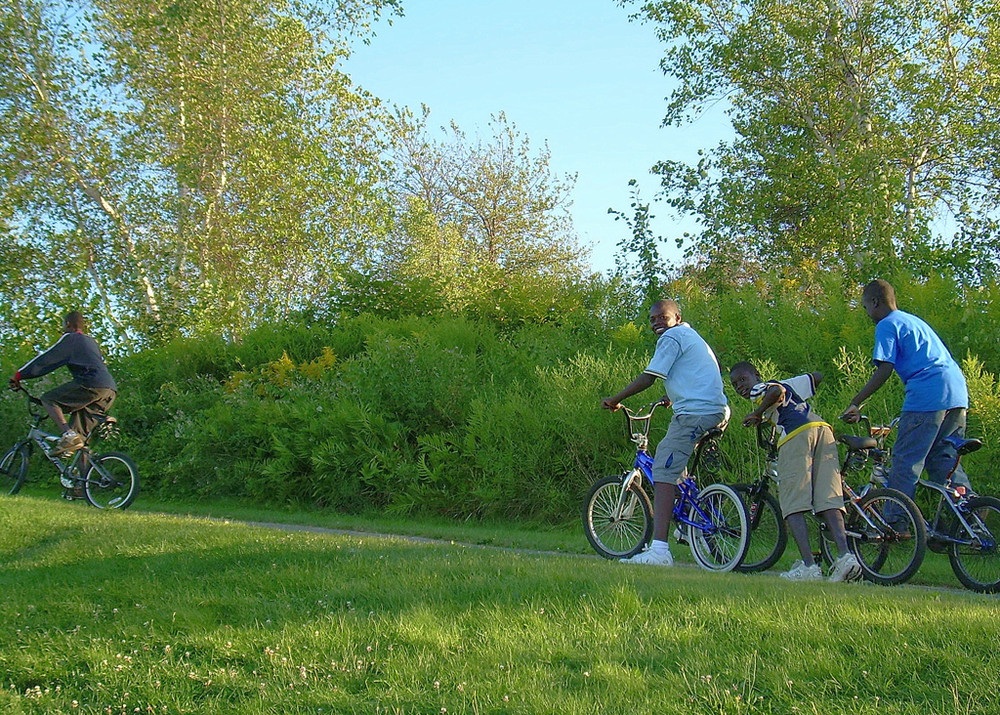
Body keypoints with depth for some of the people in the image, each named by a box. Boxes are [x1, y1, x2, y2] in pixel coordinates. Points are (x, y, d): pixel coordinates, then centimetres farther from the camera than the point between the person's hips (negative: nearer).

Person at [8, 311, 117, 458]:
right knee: (80, 433, 12)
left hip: (92, 383, -8)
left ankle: (68, 435, -21)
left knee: (48, 399, -1)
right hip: (111, 389, 8)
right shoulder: (91, 341, 32)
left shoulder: (70, 338, 8)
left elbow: (45, 360, 6)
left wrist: (18, 376, 13)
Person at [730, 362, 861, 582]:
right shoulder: (789, 383, 35)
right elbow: (817, 377, 49)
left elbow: (777, 390, -9)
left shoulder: (759, 390, 15)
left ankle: (808, 565, -19)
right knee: (829, 500, 0)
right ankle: (845, 554, -19)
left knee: (792, 504, -7)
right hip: (823, 429, 7)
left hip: (797, 435, -7)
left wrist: (757, 414, 4)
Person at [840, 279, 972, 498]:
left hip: (927, 396, -9)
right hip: (958, 393, 9)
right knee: (944, 460, 16)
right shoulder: (914, 321, 28)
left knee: (905, 465, -4)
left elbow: (884, 370, -9)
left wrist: (855, 404, -5)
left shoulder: (887, 325, 2)